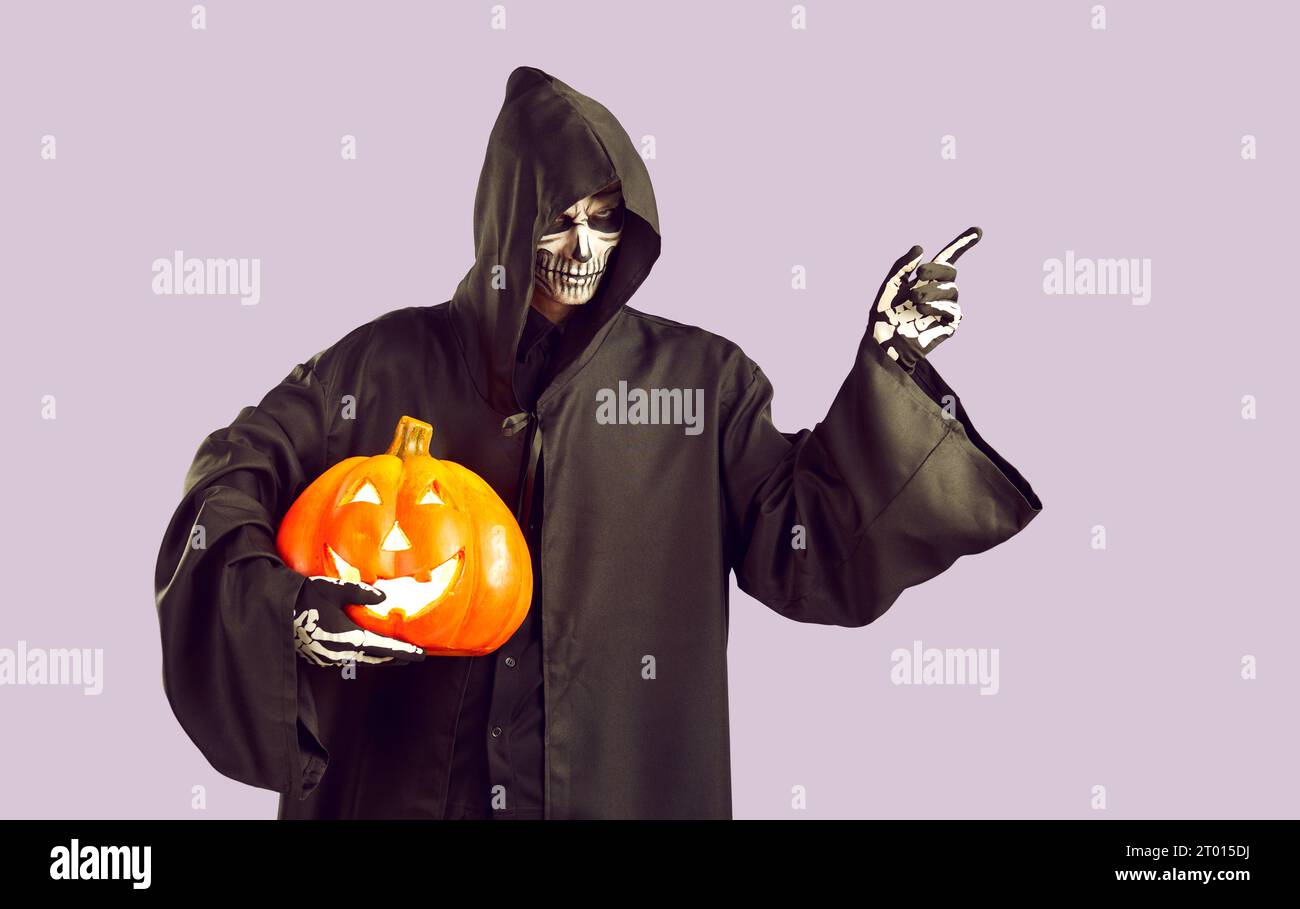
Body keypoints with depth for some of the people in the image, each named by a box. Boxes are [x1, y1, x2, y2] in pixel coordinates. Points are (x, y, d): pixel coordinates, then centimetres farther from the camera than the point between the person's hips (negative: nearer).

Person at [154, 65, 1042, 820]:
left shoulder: (697, 379, 0)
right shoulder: (393, 362, 0)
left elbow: (805, 546, -7)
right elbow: (235, 471, 2)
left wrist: (890, 365, -16)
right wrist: (284, 600, -16)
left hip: (627, 778, 0)